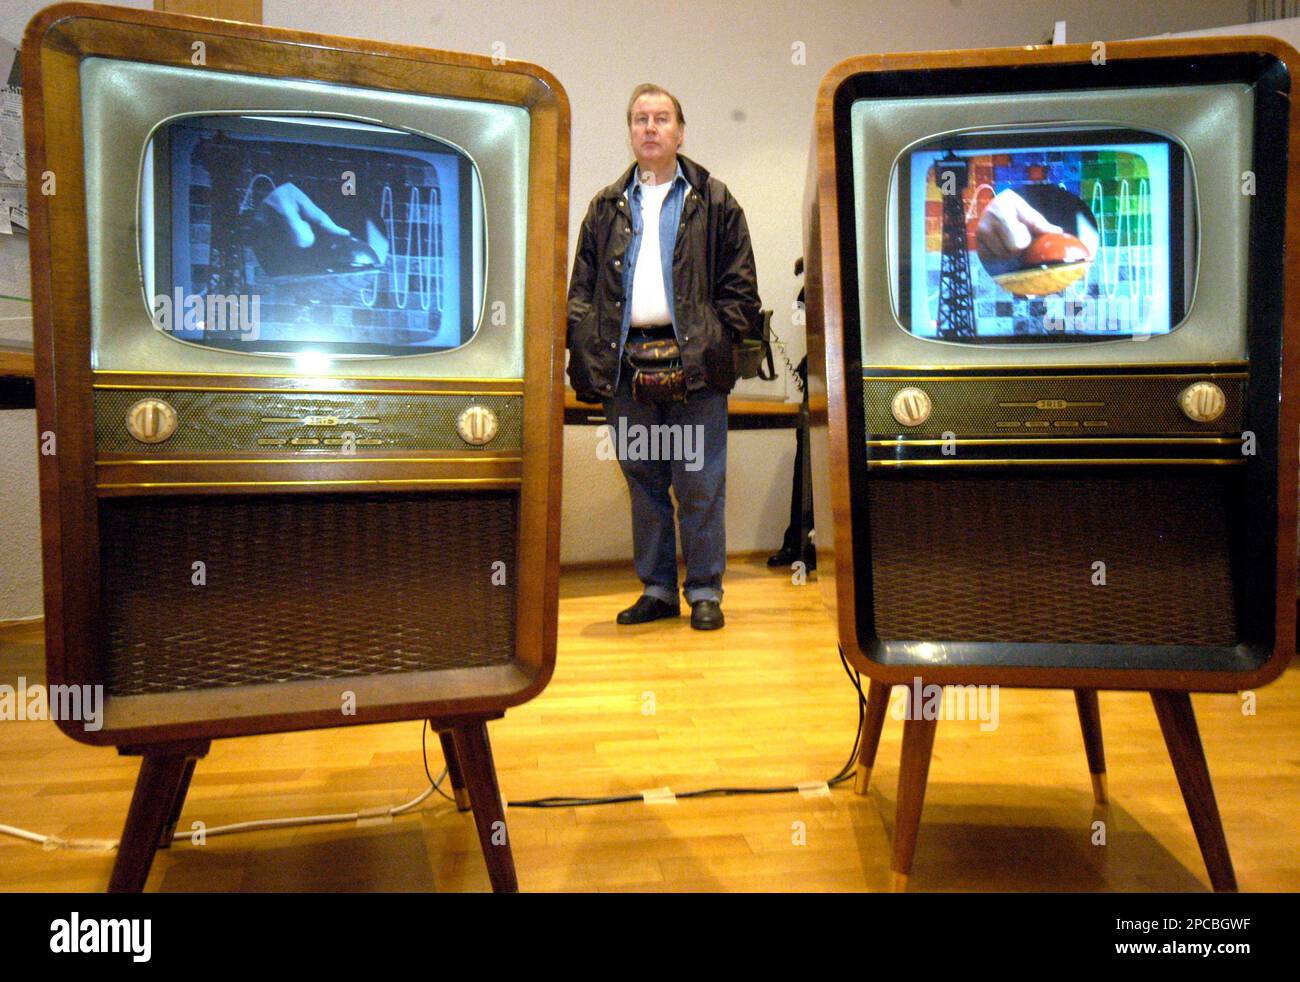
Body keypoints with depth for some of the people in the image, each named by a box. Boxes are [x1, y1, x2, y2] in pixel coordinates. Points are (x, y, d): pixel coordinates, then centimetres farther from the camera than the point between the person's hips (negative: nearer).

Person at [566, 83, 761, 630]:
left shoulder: (713, 202, 9)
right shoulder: (606, 207, 16)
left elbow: (739, 284, 5)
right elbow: (582, 290, 12)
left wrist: (718, 340, -7)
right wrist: (586, 353, -1)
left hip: (694, 361, -3)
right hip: (625, 364, 3)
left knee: (699, 487, -1)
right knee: (643, 483, 8)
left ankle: (704, 592, 11)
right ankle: (656, 590, 19)